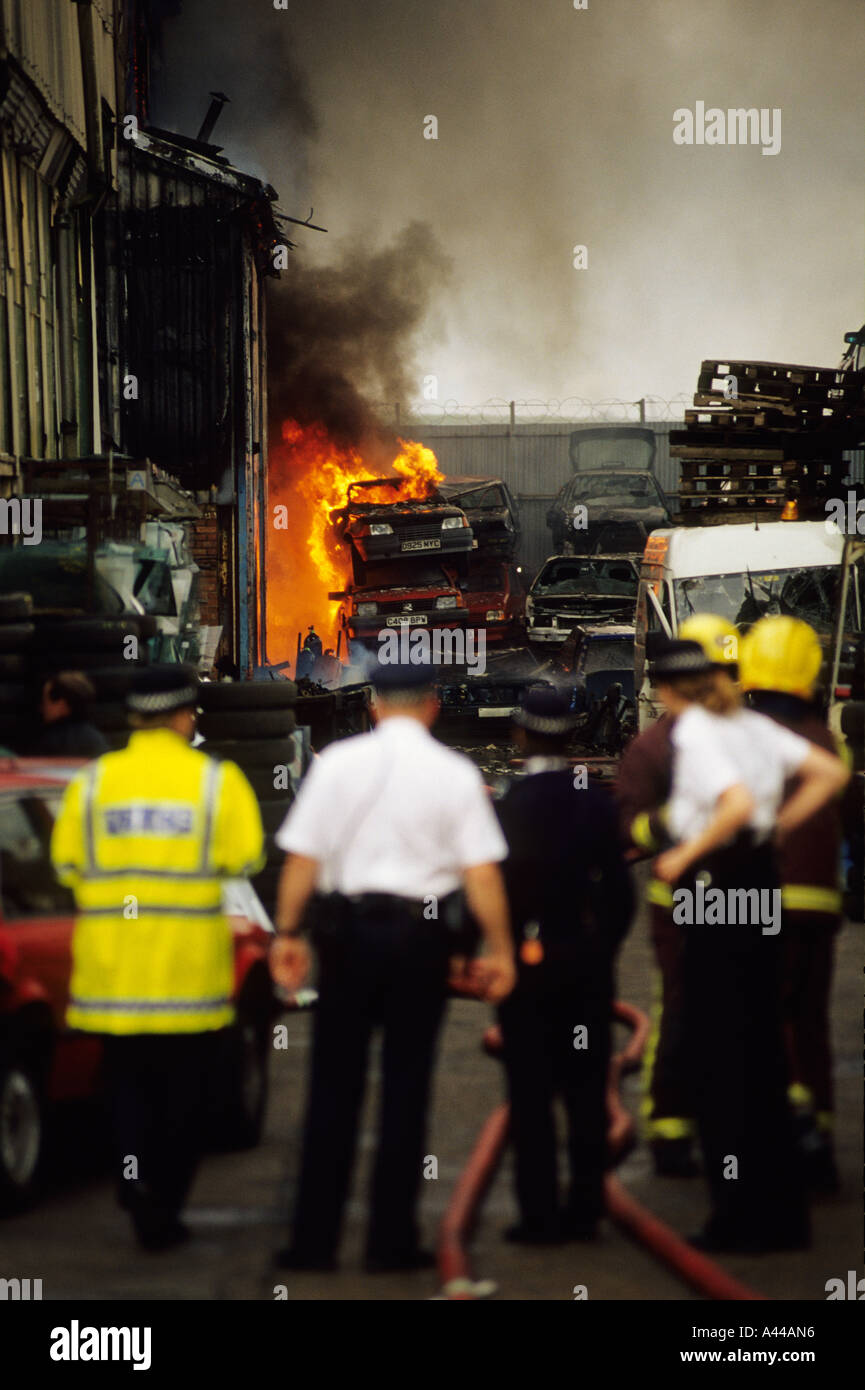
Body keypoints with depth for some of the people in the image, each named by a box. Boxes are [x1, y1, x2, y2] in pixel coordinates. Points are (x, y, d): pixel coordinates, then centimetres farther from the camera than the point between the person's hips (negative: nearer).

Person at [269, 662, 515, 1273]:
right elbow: (481, 870, -5)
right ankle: (392, 1240, 8)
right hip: (421, 934, 0)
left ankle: (315, 1239, 5)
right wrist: (500, 949, 2)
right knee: (406, 1085, 7)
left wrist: (288, 933, 4)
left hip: (347, 929, 0)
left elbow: (303, 857, -3)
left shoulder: (338, 762, -1)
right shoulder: (455, 773, -1)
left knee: (334, 1086, 5)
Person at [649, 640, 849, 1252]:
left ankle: (741, 1216, -1)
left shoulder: (693, 732, -12)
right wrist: (777, 827, 13)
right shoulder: (752, 724, 10)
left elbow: (738, 803, -26)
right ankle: (782, 1212, 17)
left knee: (718, 1056, -2)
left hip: (713, 884, -8)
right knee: (762, 1047, 13)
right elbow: (830, 773, 11)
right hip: (762, 881, 8)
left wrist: (685, 854, -15)